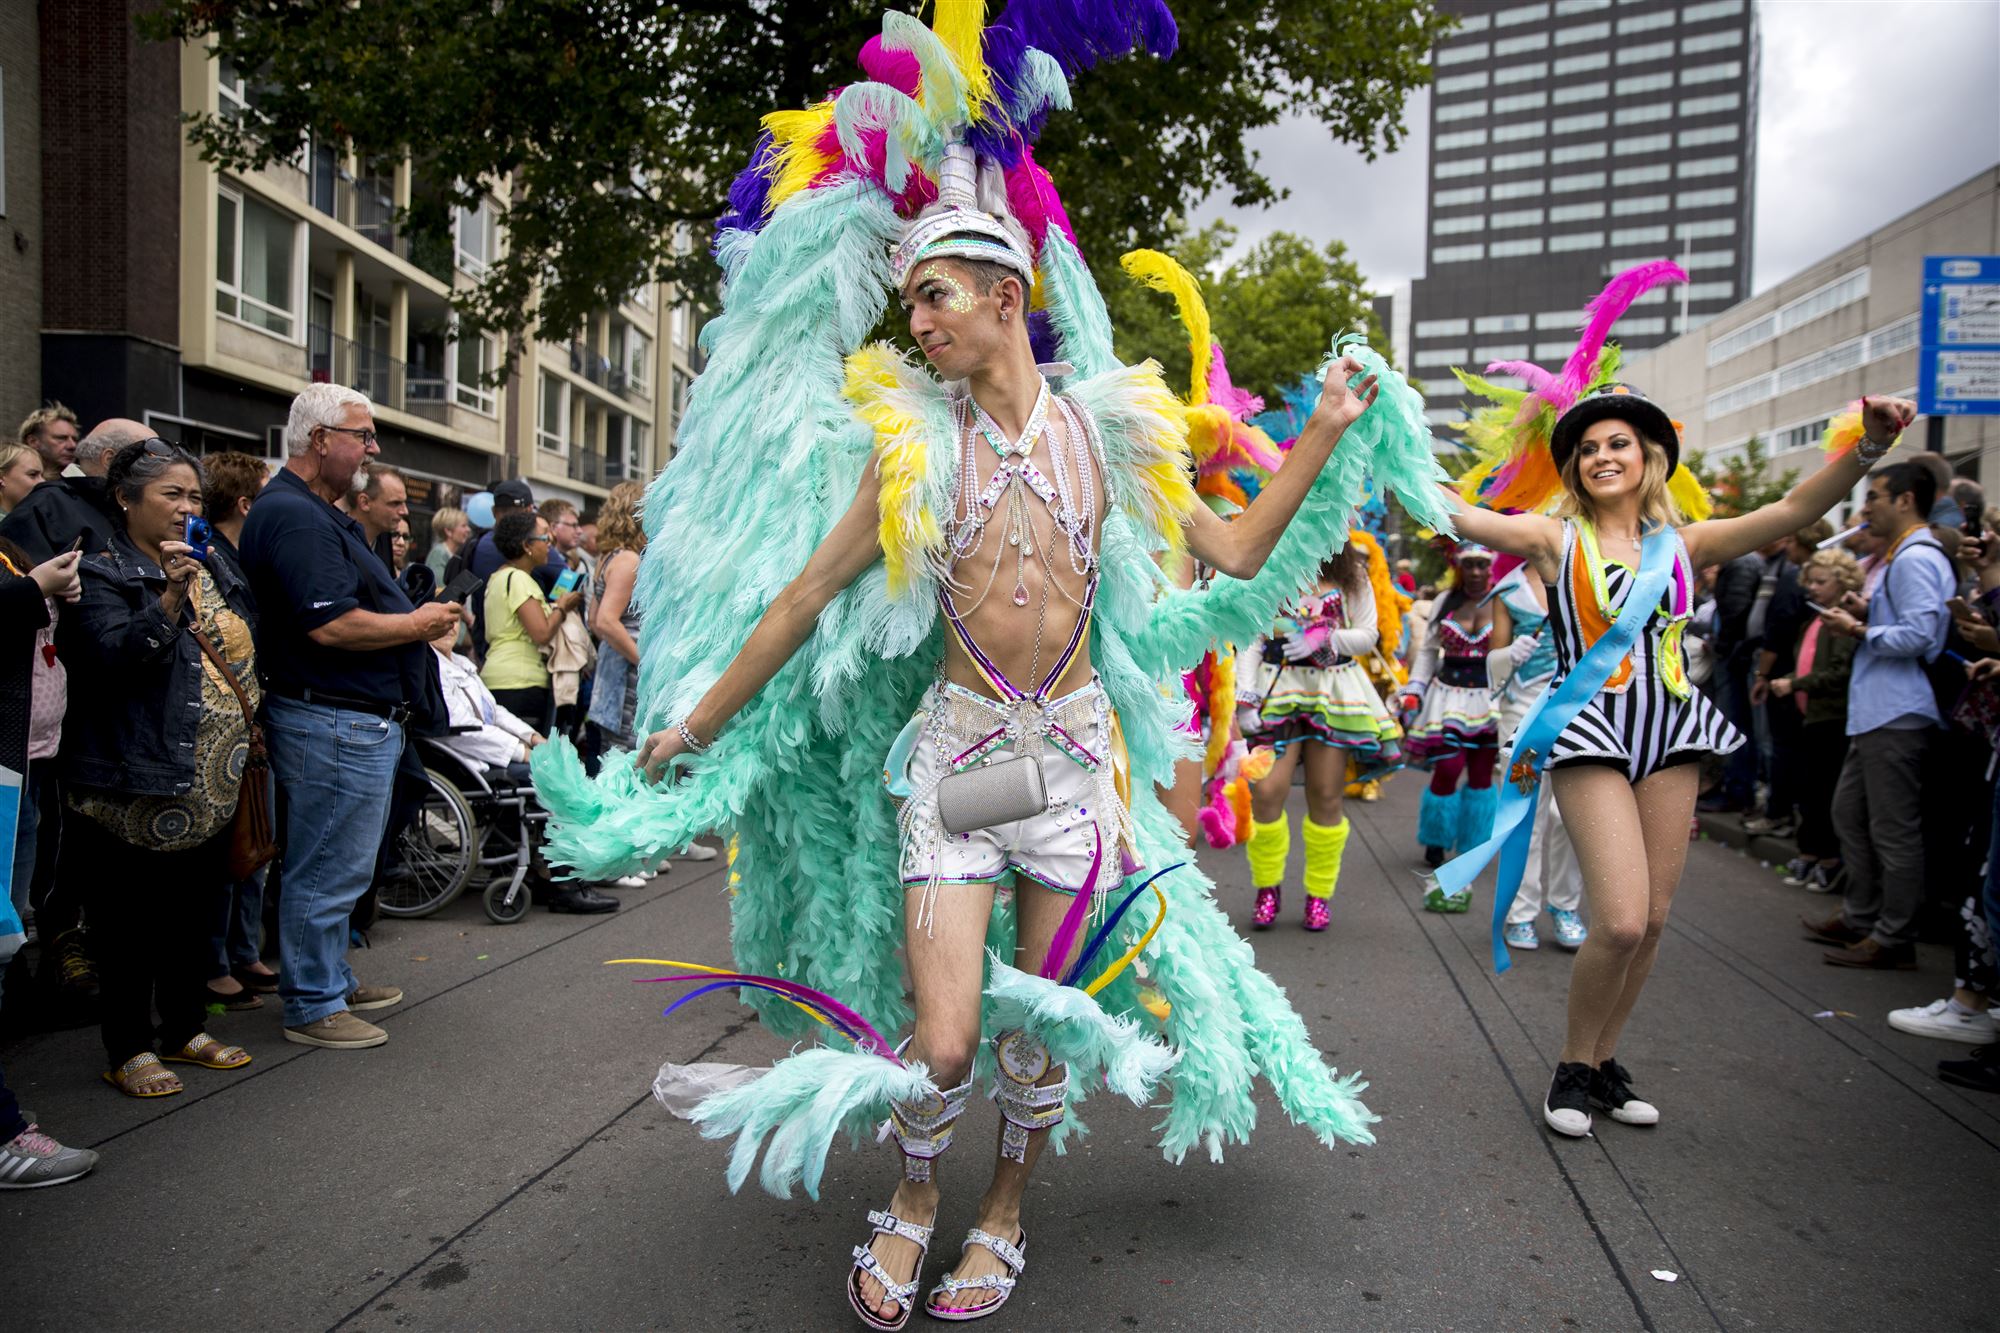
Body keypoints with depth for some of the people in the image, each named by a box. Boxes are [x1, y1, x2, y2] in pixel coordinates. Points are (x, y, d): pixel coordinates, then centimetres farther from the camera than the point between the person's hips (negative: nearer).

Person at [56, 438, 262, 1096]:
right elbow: (114, 660, -22)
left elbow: (247, 652, 21)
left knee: (195, 910, 15)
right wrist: (170, 596, -31)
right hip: (138, 778, -7)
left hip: (211, 782, 7)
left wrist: (247, 745, 13)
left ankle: (185, 1028, 28)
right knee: (132, 918, 2)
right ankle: (129, 1048, 14)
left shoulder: (216, 569, 14)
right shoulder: (101, 575, -7)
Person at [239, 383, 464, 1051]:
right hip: (334, 724, -11)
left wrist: (422, 617, 8)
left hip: (360, 721, 11)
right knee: (326, 869, 0)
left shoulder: (320, 515, 18)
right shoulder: (295, 517, -18)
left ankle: (331, 979, 34)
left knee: (336, 867, 21)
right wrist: (416, 625, -13)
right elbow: (331, 625, -26)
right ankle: (312, 1006, 12)